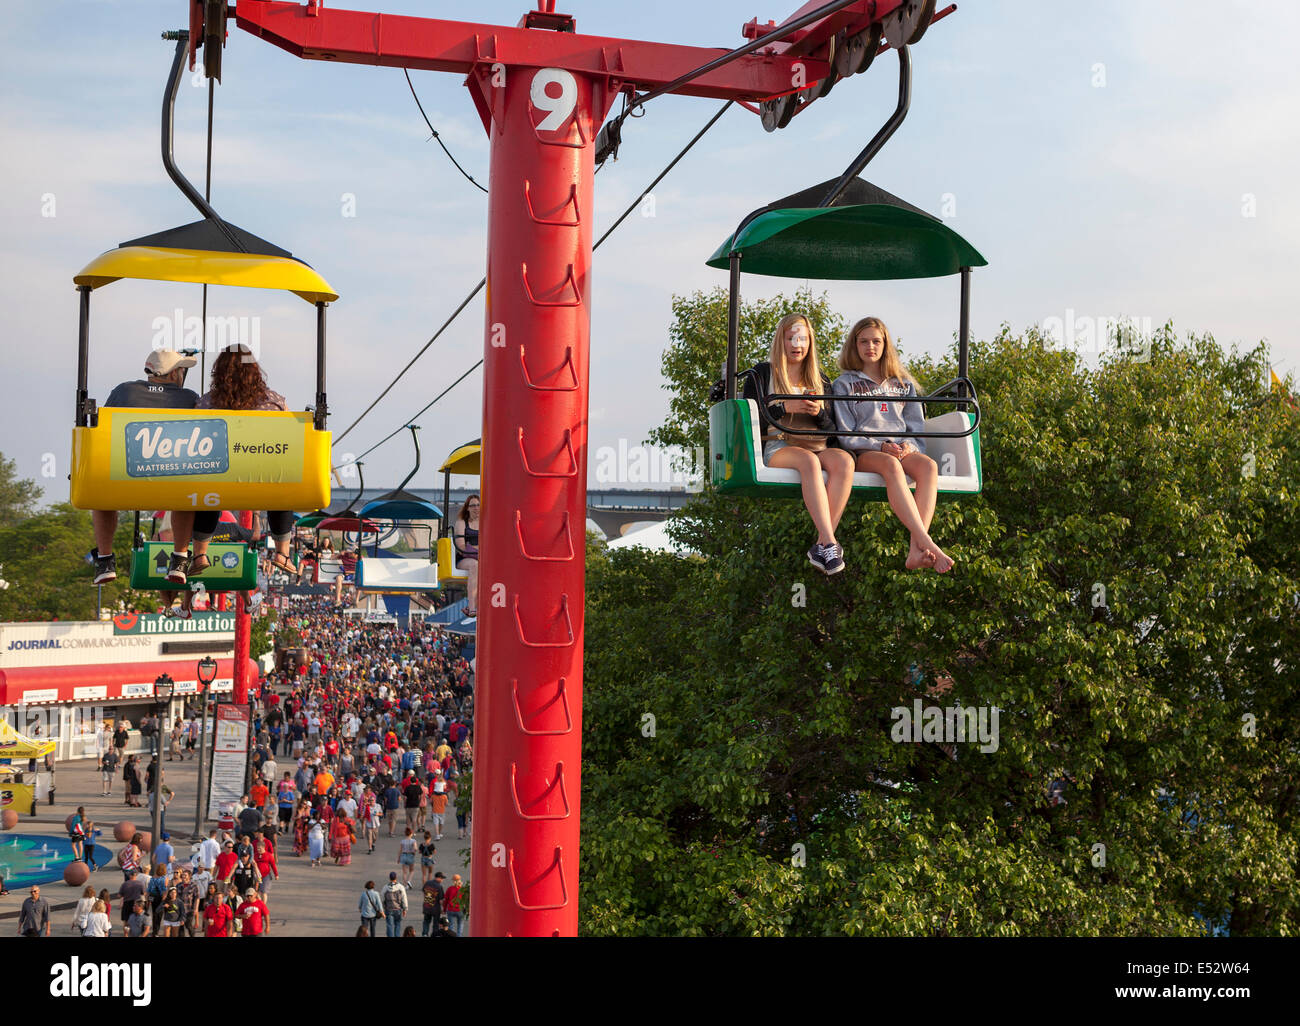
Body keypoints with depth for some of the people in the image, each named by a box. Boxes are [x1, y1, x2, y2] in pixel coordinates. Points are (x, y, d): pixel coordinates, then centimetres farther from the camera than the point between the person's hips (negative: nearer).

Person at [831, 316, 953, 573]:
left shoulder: (903, 384, 23)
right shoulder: (845, 385, 12)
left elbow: (917, 426, 18)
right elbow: (845, 435, 4)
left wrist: (910, 446, -6)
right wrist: (881, 446, -12)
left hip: (903, 449, 3)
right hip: (864, 454, -3)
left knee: (928, 466, -33)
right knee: (891, 465, -39)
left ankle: (916, 551, -47)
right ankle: (926, 542, -51)